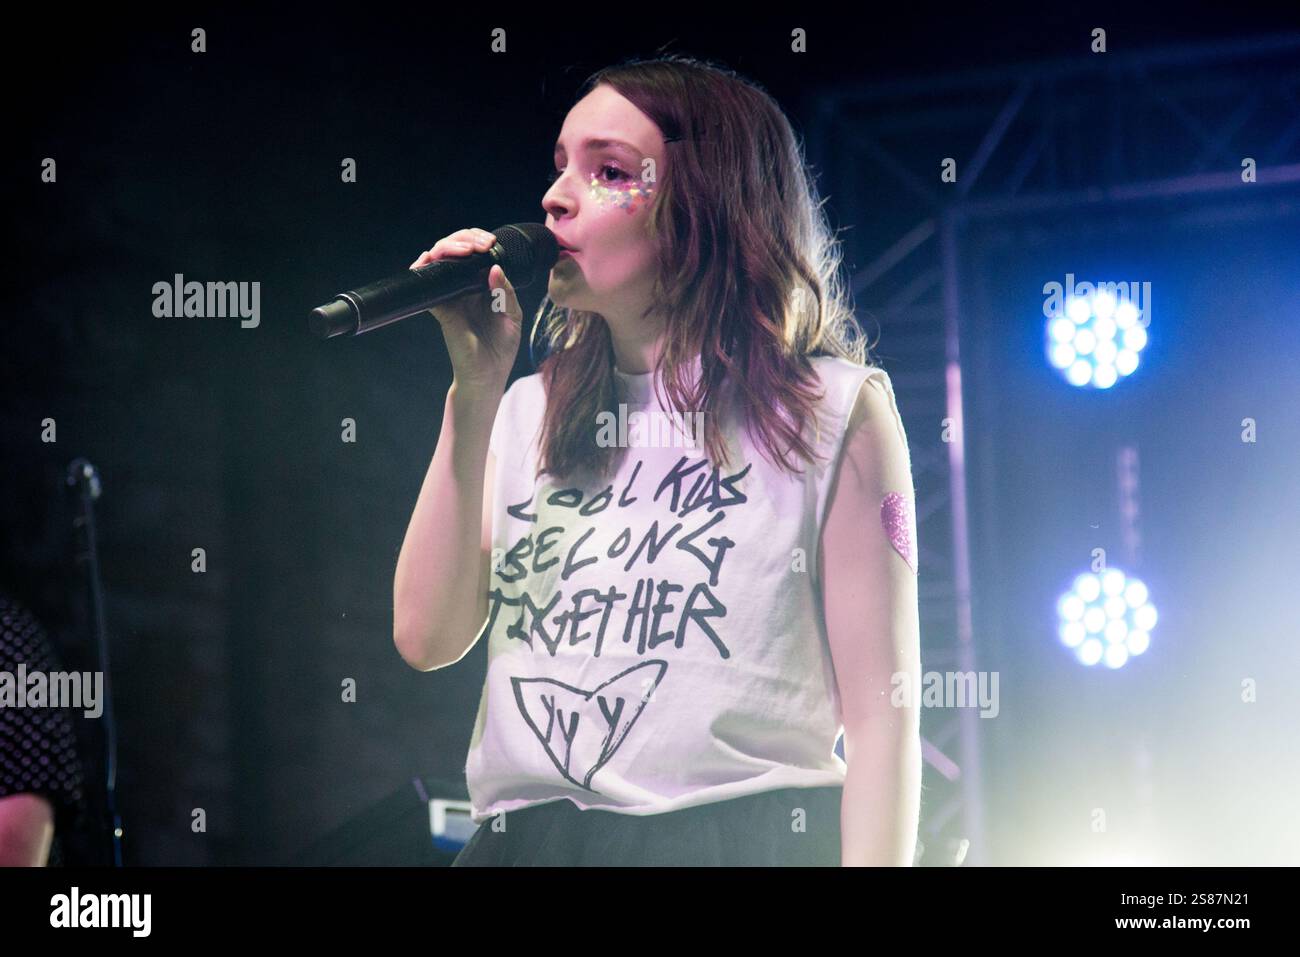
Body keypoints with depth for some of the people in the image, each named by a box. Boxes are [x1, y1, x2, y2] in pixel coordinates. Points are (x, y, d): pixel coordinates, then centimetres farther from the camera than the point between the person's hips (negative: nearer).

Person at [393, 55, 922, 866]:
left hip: (743, 836, -4)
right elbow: (428, 637, 1)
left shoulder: (833, 410, 1)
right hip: (524, 839, 4)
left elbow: (881, 712, -4)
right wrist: (474, 389, -2)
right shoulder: (528, 411, 13)